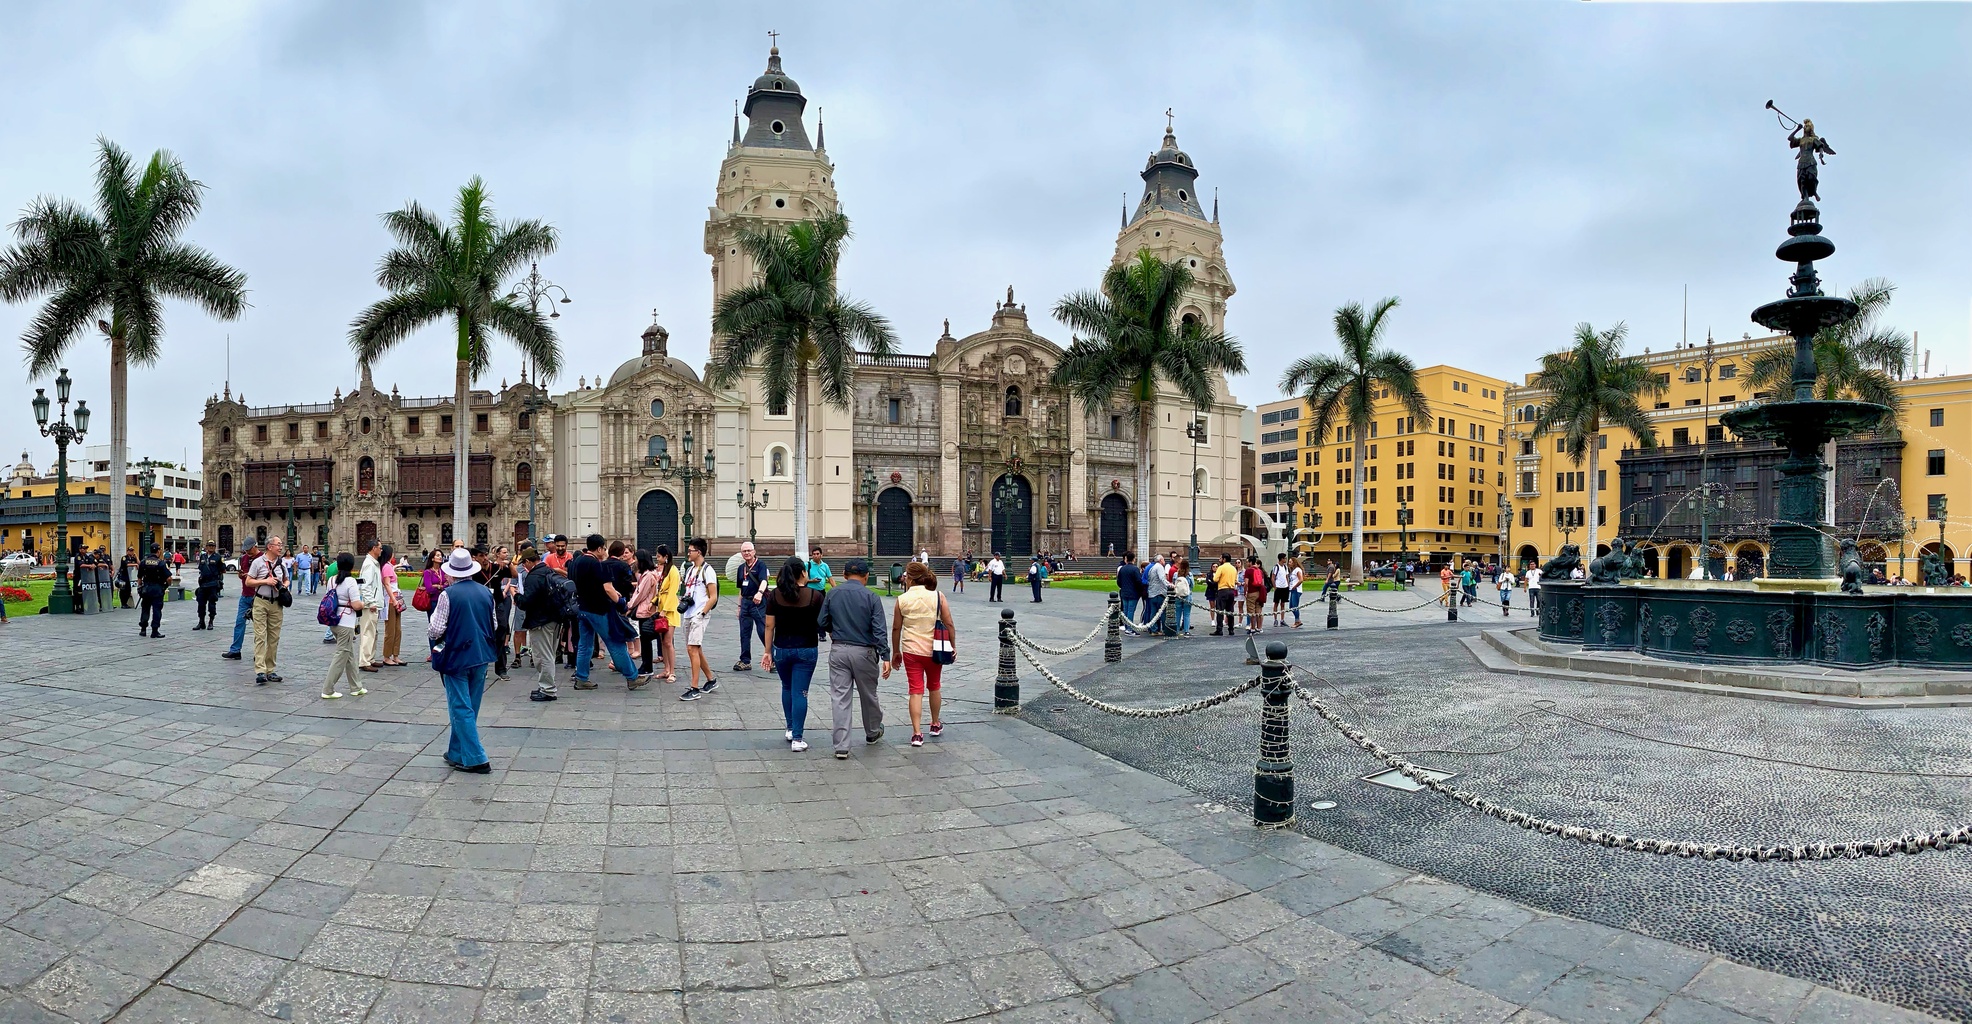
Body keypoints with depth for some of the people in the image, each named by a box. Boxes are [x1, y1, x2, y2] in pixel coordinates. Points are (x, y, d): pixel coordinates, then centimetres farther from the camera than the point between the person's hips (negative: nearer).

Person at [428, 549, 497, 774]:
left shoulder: (447, 594, -13)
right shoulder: (486, 592, 3)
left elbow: (436, 630, -14)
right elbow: (494, 626, 11)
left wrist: (430, 634, 8)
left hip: (456, 657, -5)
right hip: (481, 657, 5)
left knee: (461, 709, 0)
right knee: (469, 708, 17)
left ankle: (476, 759, -3)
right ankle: (457, 752, 29)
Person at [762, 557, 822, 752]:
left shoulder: (775, 595, -4)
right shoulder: (815, 595, -10)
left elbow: (769, 626, -2)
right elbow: (824, 624, -5)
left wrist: (767, 651, 6)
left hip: (782, 649, 2)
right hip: (806, 650, -2)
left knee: (787, 688, 23)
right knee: (800, 692, 2)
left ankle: (790, 729, 31)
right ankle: (797, 739, 1)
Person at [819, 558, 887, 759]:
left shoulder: (832, 594, 0)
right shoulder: (871, 597, -8)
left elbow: (821, 623, 5)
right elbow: (879, 629, -13)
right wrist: (885, 656, -12)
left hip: (838, 650, 2)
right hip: (864, 652, -1)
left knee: (839, 698, 3)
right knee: (868, 695, 18)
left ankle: (841, 747, 1)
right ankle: (872, 732, 39)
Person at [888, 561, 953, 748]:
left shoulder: (902, 599, -5)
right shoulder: (938, 596, -5)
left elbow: (896, 629, 1)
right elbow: (949, 624, -5)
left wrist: (895, 652, 13)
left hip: (911, 651, -1)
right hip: (934, 650, 1)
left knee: (916, 691, 3)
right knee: (934, 687, 20)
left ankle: (917, 733, -3)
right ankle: (936, 724, 36)